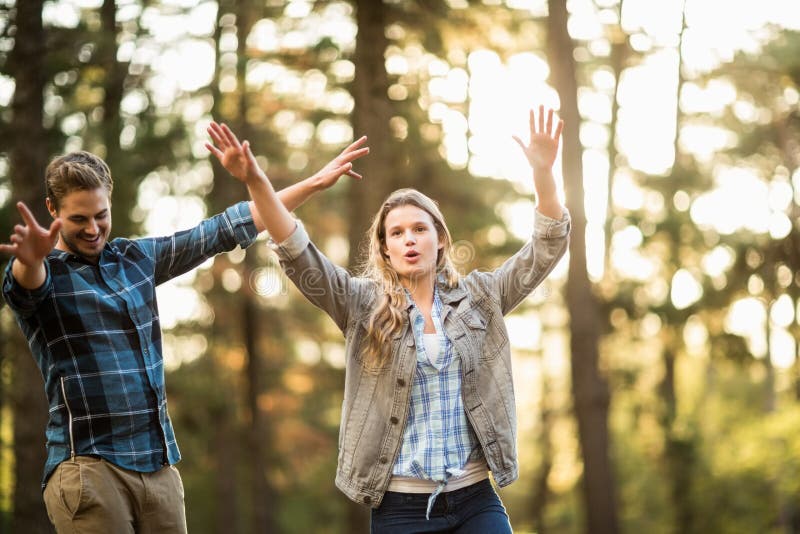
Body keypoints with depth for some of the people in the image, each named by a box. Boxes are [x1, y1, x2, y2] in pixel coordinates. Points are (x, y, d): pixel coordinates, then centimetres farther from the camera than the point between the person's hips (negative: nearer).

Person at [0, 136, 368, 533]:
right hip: (88, 466, -5)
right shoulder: (42, 271, -3)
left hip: (160, 464, 5)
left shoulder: (138, 258, 12)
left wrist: (315, 183, 16)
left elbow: (224, 230, 16)